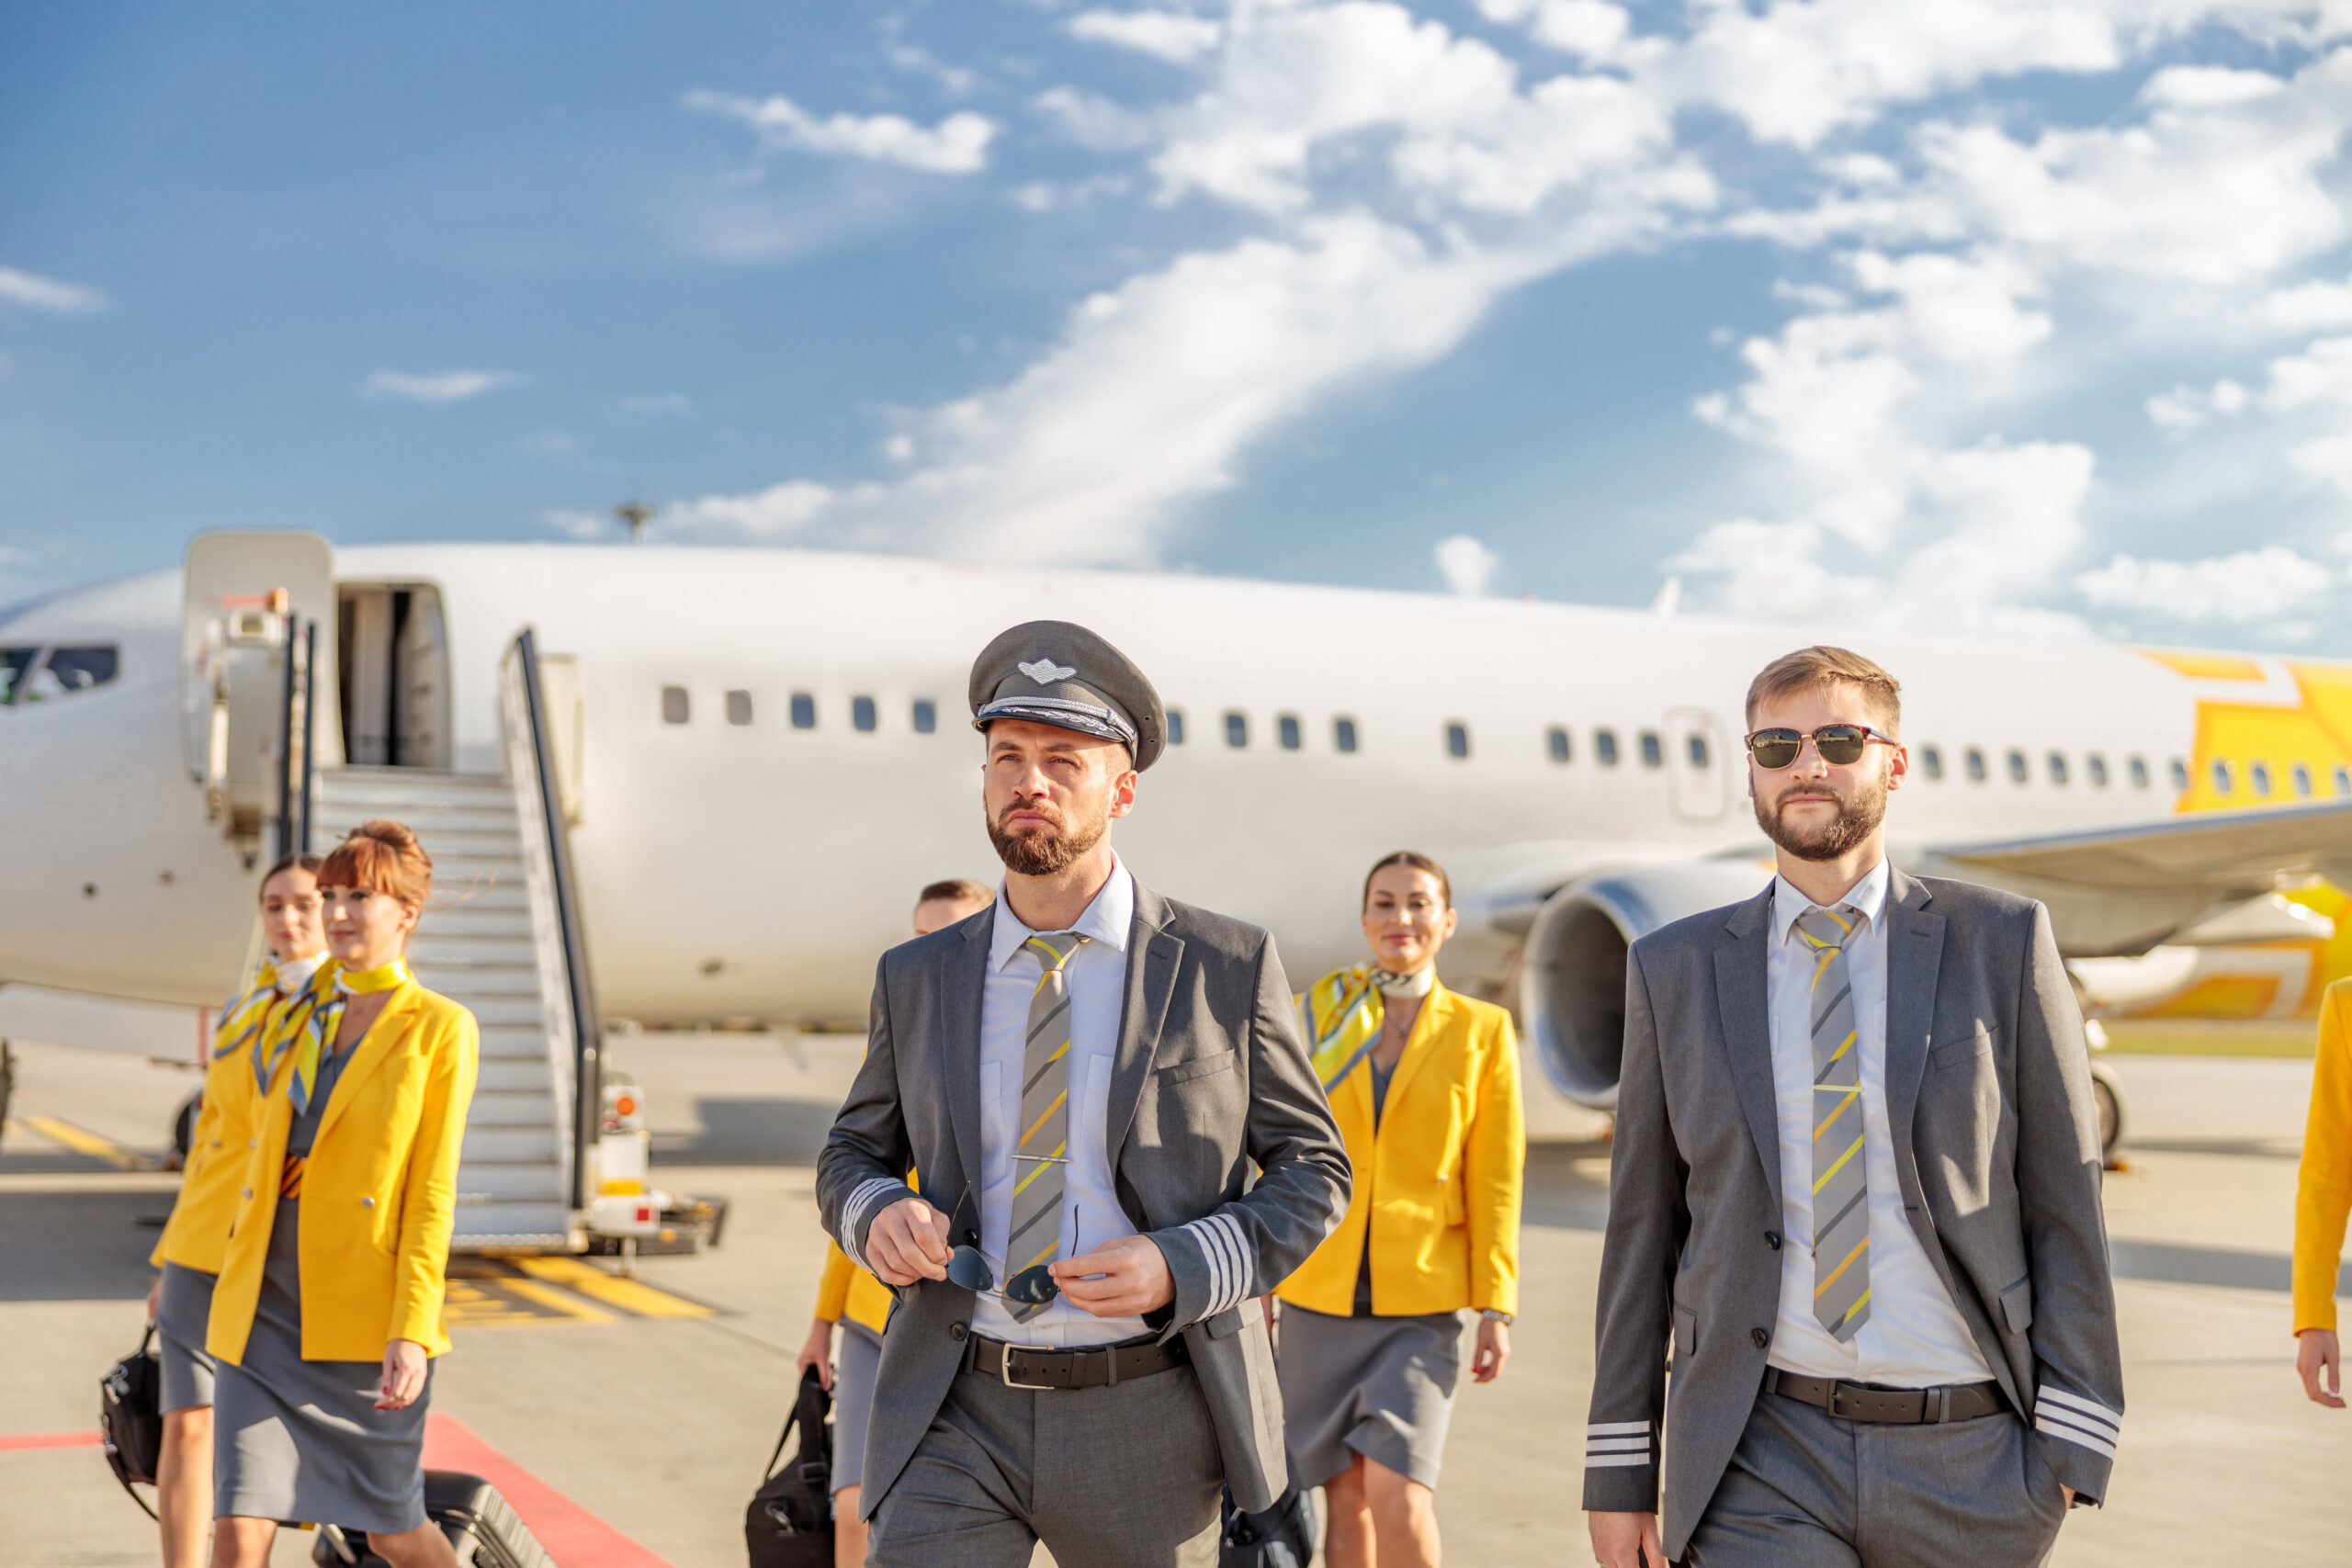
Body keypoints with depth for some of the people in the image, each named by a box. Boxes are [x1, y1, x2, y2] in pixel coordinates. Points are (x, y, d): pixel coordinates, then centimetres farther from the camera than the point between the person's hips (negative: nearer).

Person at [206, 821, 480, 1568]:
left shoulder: (440, 1029, -2)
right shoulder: (304, 1027, 14)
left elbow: (433, 1192, -8)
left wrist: (414, 1330, -16)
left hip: (368, 1315, -4)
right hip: (266, 1309, 4)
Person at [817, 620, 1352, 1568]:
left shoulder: (1229, 969, -3)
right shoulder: (917, 981, 6)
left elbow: (1311, 1171, 2)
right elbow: (855, 1156, 16)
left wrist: (1179, 1269, -16)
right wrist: (880, 1215, -8)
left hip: (1148, 1420, -1)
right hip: (961, 1417, 1)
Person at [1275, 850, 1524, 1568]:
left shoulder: (1482, 1031, 1)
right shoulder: (1320, 1010, 3)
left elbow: (1495, 1183, 1)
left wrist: (1496, 1308, -4)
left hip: (1423, 1302, -2)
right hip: (1318, 1294, 2)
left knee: (1398, 1493, -15)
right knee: (1344, 1498, 7)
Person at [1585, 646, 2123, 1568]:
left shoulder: (2002, 942, 3)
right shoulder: (1675, 971, 6)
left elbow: (2064, 1198, 3)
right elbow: (1643, 1227, 8)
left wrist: (2072, 1441, -4)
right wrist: (1619, 1473, 6)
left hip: (1969, 1459, 0)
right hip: (1764, 1468, 0)